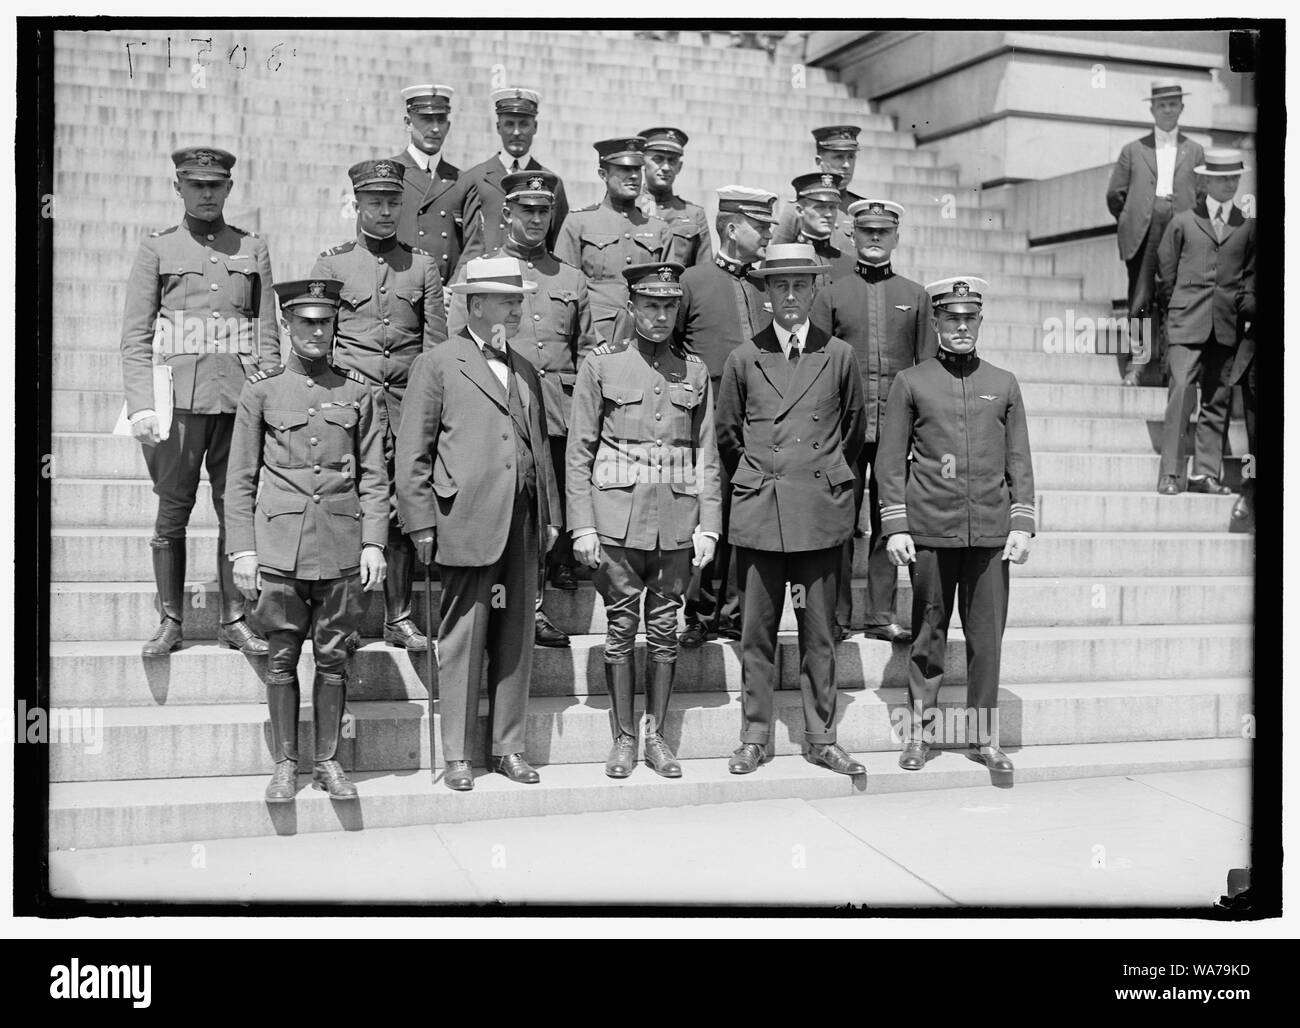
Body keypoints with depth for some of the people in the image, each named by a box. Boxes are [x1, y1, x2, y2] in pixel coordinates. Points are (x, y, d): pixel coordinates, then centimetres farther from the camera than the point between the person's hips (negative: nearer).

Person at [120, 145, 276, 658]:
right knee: (171, 513, 2)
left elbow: (267, 336, 10)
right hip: (179, 399, -1)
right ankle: (170, 620, 12)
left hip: (239, 399, 1)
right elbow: (134, 337, 2)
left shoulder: (253, 249, 13)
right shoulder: (156, 249, 8)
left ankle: (234, 619, 12)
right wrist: (141, 405, -9)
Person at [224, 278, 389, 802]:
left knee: (332, 656, 6)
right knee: (282, 656, 4)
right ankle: (284, 765, 15)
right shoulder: (261, 389, 4)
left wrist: (373, 543, 0)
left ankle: (328, 762, 17)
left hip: (340, 545, 1)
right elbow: (240, 479, 4)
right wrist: (242, 549, -2)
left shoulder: (357, 391, 7)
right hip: (280, 545, -1)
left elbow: (373, 477, 8)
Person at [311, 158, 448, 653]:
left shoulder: (423, 264, 12)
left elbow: (436, 342, 10)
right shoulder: (332, 262, 8)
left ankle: (399, 618, 9)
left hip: (407, 400, 1)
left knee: (404, 510, 0)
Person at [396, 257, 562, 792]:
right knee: (463, 638, 0)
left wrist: (550, 515, 14)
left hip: (522, 523, 5)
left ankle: (508, 747, 18)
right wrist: (422, 524, -7)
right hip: (467, 522, -5)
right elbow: (412, 453, -2)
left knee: (515, 638, 8)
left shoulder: (525, 371, 19)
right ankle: (457, 755, 10)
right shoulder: (437, 364, 1)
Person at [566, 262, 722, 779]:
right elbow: (579, 451, 0)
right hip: (618, 515, -2)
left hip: (678, 517, 2)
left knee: (664, 628, 7)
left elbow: (707, 456, 9)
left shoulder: (694, 371, 9)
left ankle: (656, 735, 18)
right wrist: (582, 525, -6)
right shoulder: (601, 364, 1)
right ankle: (623, 737, 15)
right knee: (621, 626, 3)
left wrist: (708, 525, 2)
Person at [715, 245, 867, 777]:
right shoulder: (743, 358, 5)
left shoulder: (839, 356, 5)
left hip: (821, 512, 0)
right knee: (757, 632, 4)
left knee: (819, 632, 5)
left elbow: (854, 430, 17)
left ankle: (820, 738, 15)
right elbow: (727, 435, 15)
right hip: (758, 512, 0)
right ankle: (754, 738, 13)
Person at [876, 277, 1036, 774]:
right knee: (928, 631, 4)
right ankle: (919, 731, 14)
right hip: (931, 529, -2)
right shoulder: (910, 382, 5)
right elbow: (891, 459, 4)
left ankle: (984, 735, 14)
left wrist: (1022, 524, 2)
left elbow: (1019, 459, 11)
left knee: (987, 634, 3)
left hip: (991, 530, 2)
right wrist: (894, 527, -3)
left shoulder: (1004, 384, 12)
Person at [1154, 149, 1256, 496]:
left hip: (1227, 326, 2)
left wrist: (1241, 309, 10)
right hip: (1187, 325, -2)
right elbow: (1164, 275, 10)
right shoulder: (1183, 222, 5)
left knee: (1217, 402, 3)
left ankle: (1205, 473, 8)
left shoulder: (1248, 226, 9)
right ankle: (1170, 474, -10)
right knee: (1180, 394, -11)